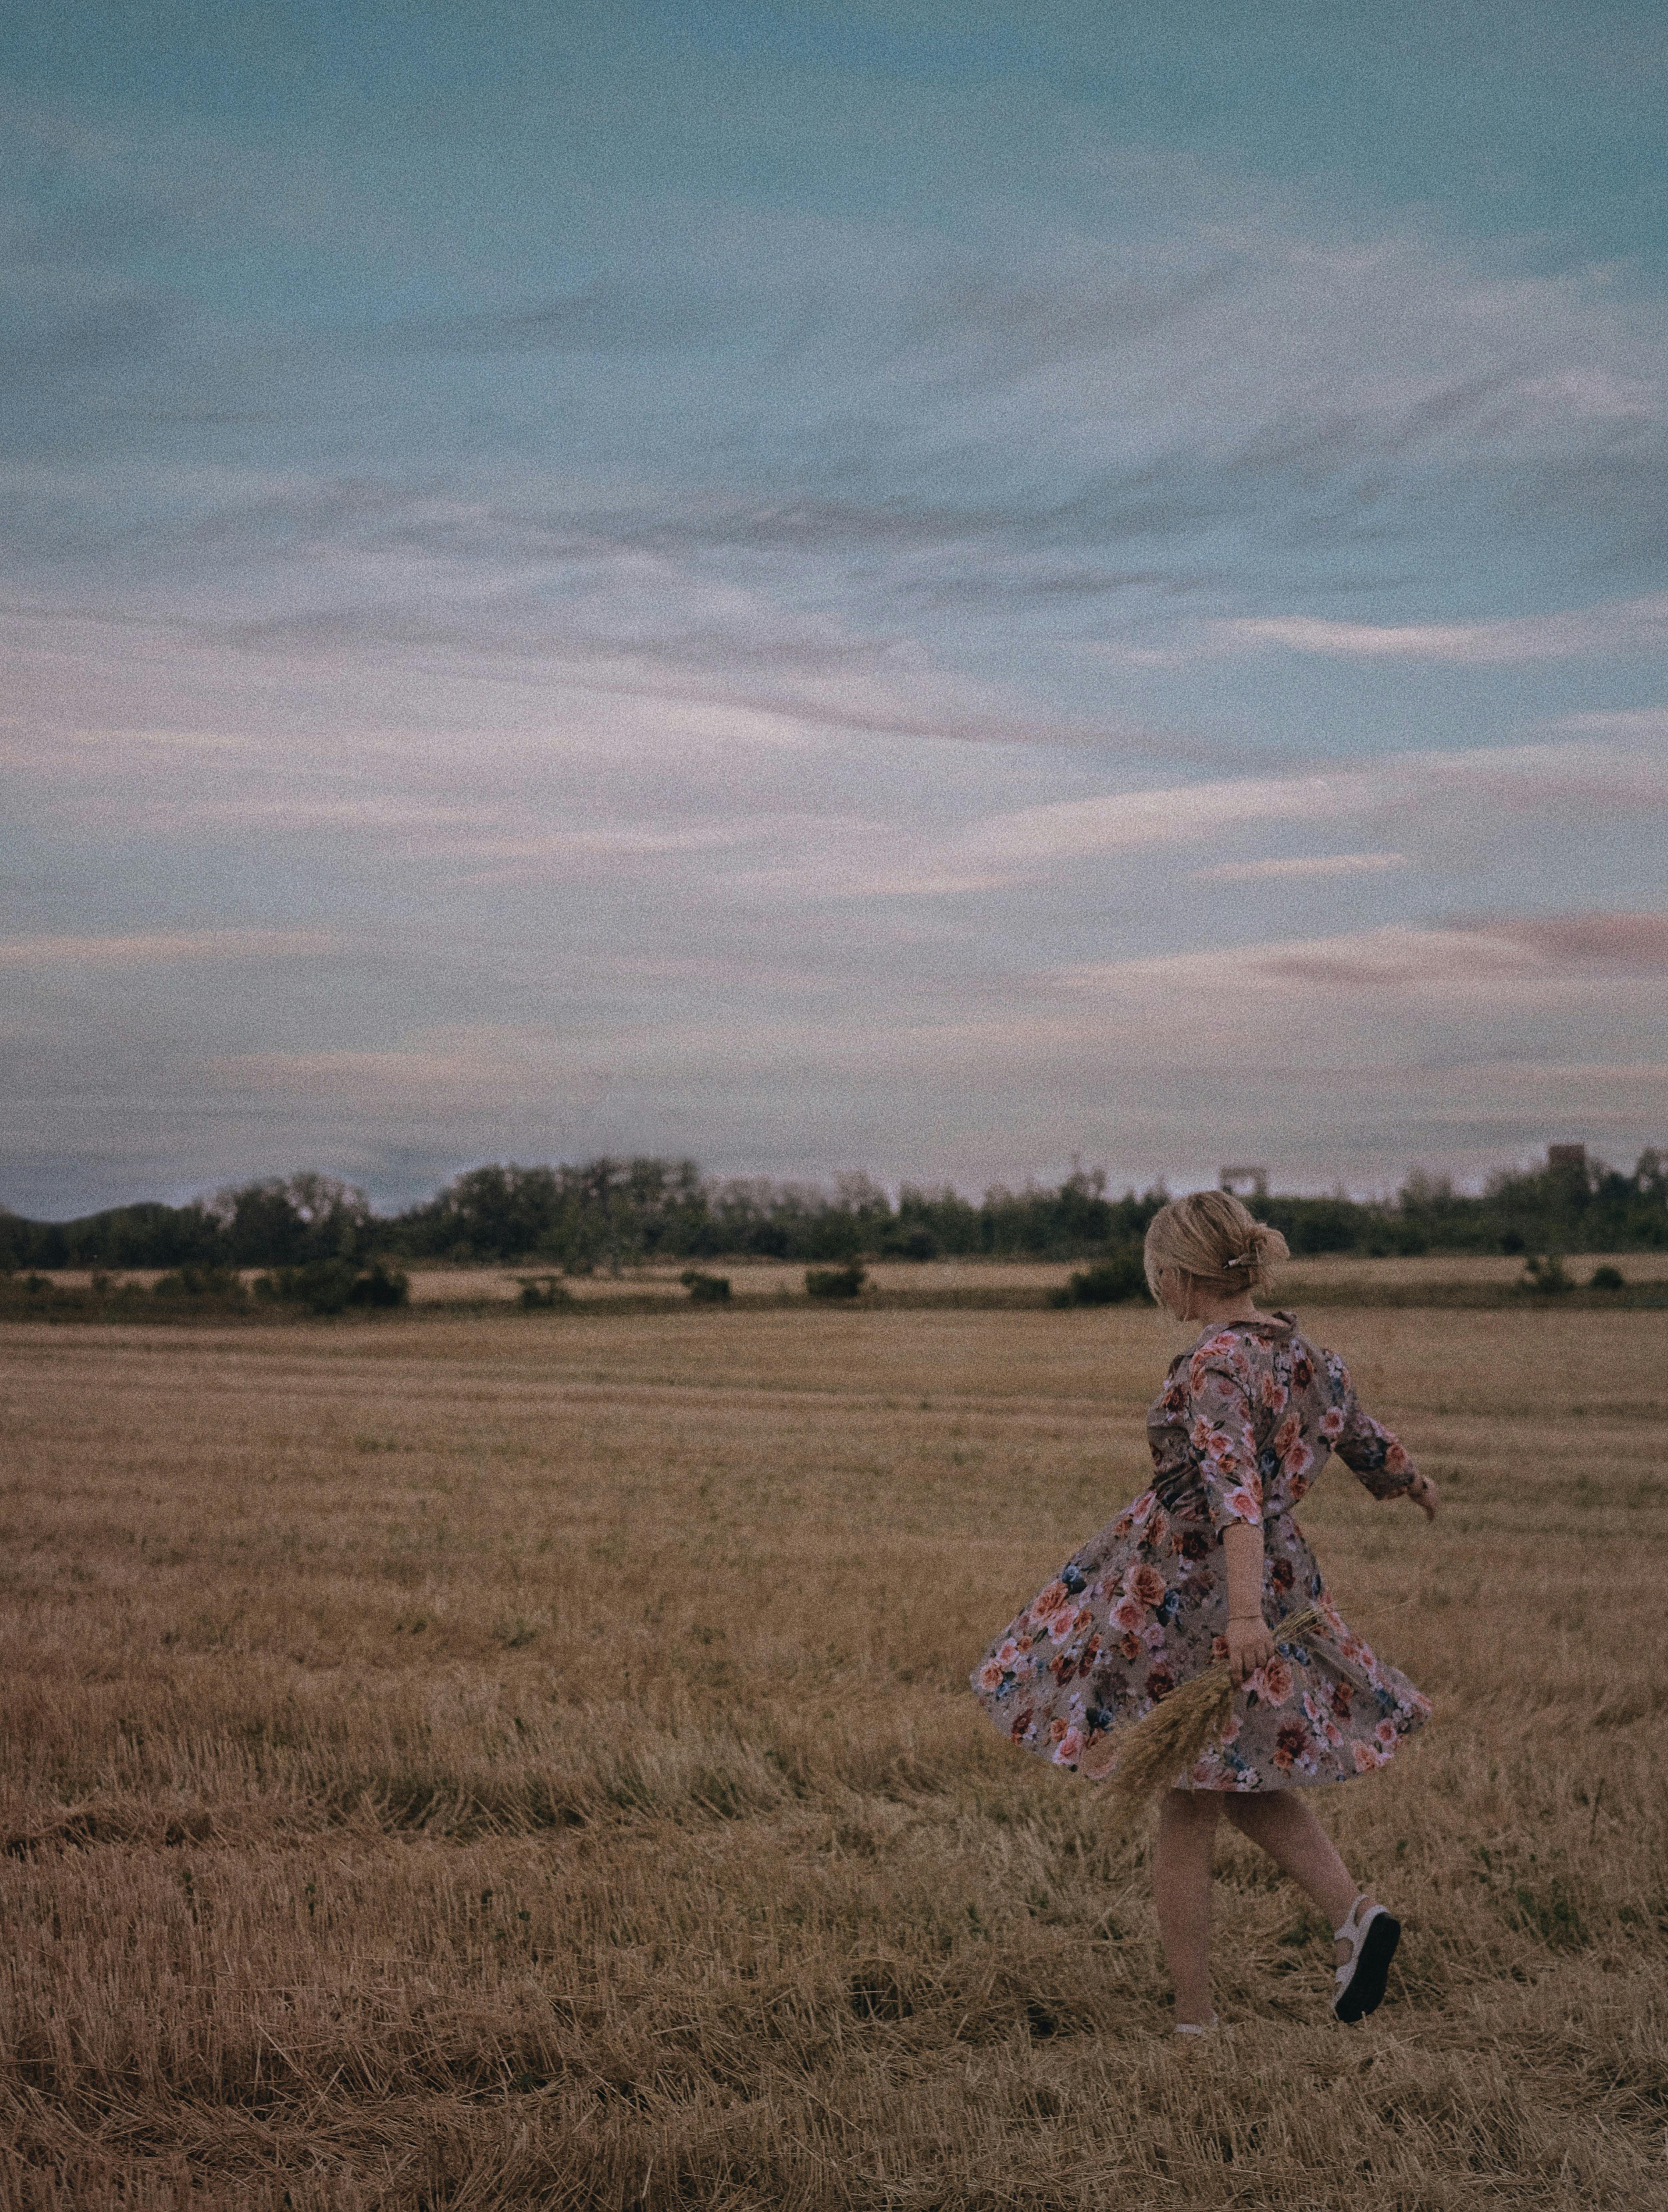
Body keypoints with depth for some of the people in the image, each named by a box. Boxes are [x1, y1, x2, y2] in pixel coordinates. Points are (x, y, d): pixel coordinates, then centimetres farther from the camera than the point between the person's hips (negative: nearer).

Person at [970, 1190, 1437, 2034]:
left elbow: (1235, 1487, -33)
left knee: (1185, 1812, 6)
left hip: (1180, 1598, -7)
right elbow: (1364, 1442, 19)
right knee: (1249, 1782, 24)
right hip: (1277, 1582, 7)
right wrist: (1414, 1483, 40)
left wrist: (1243, 1610, -42)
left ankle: (1195, 2019, 14)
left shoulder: (1215, 1366, -20)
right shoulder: (1300, 1348, 4)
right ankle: (1353, 1912, 4)